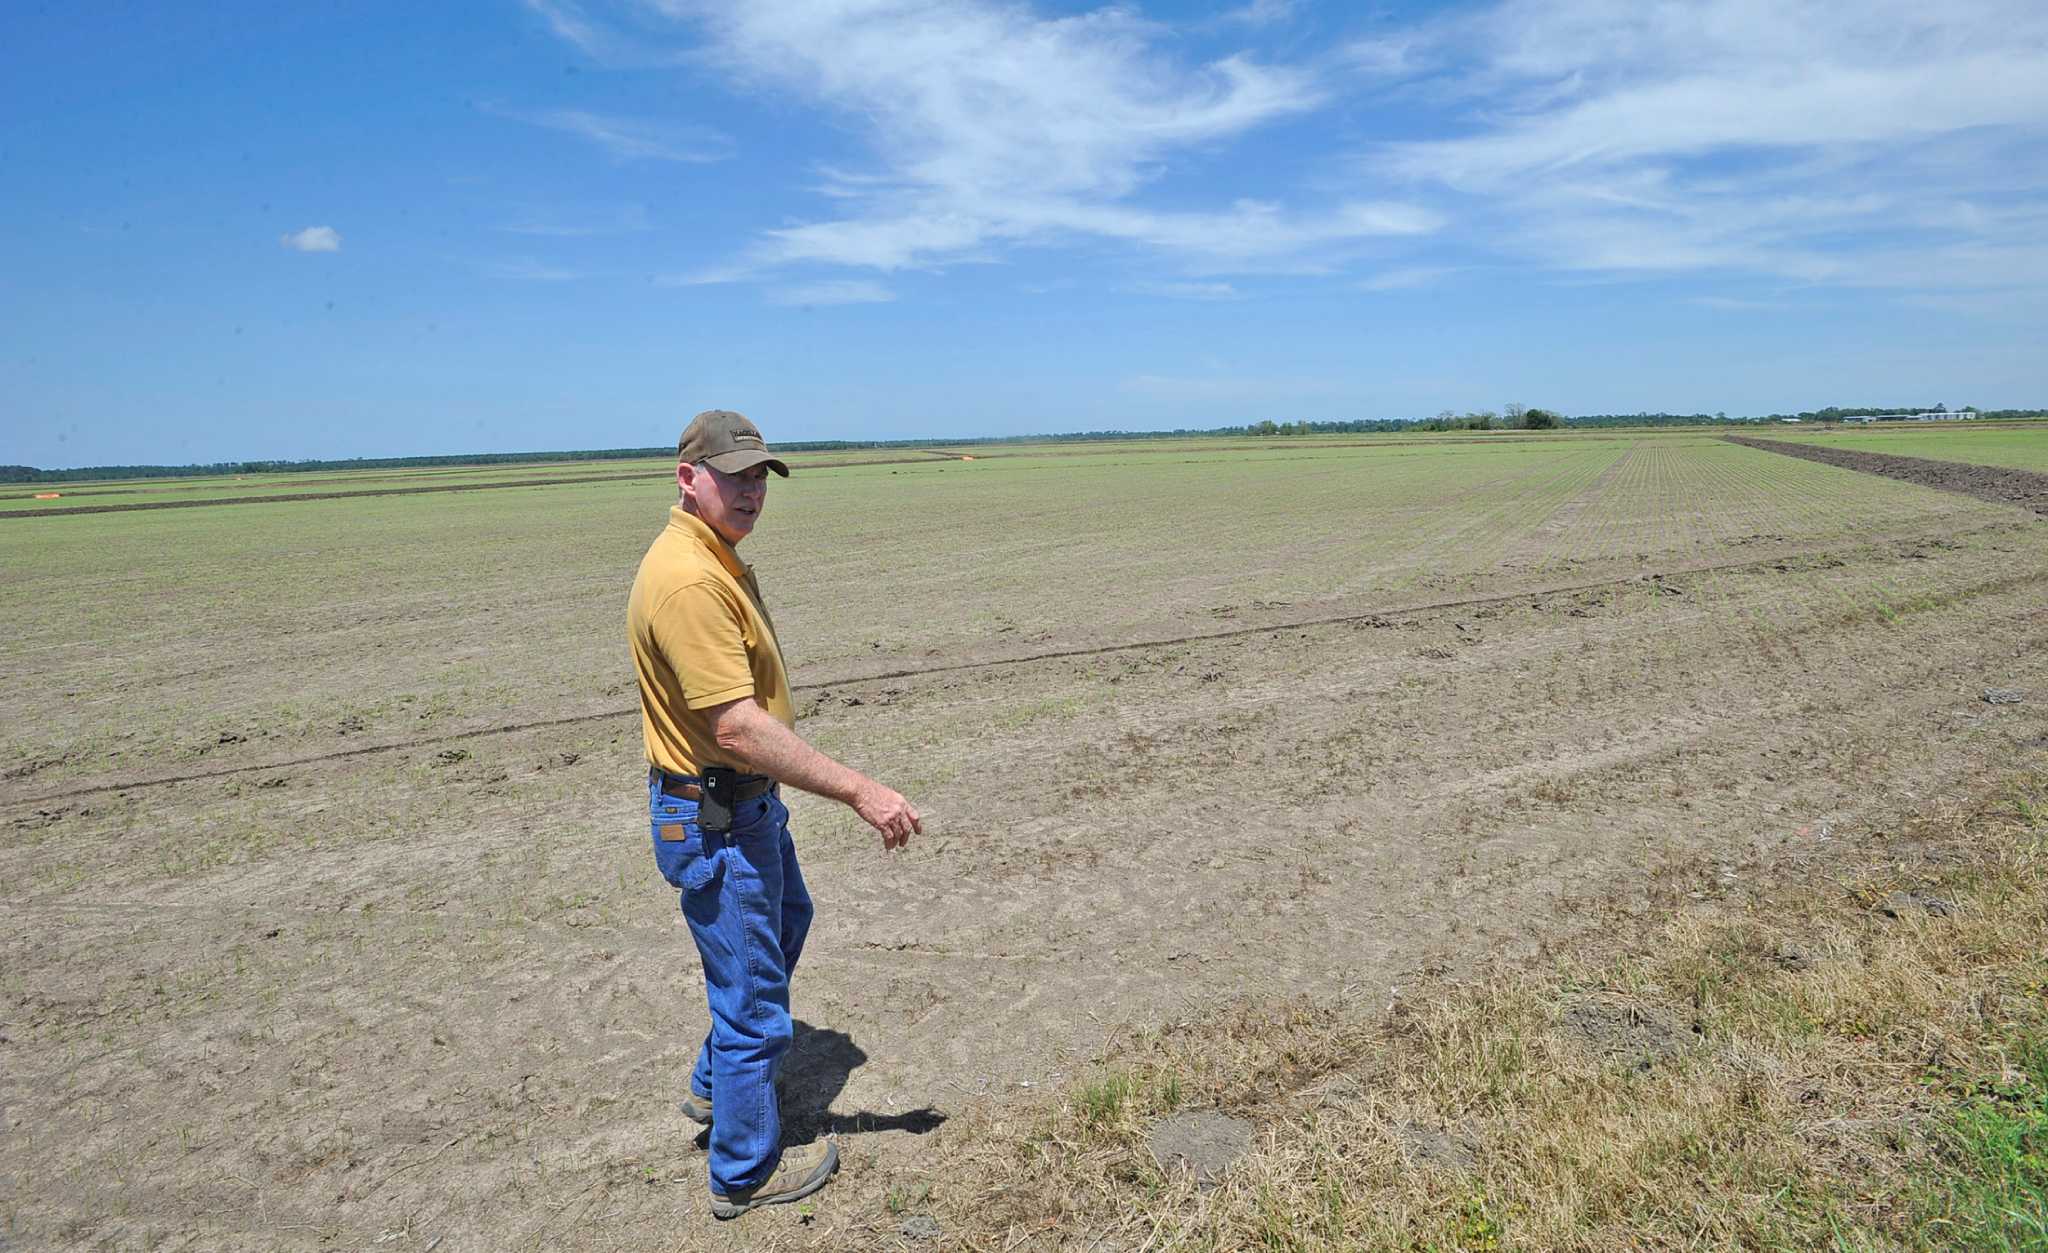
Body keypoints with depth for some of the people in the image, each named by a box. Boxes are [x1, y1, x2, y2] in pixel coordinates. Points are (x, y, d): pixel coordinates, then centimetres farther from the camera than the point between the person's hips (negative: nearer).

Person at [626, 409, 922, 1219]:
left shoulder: (716, 559, 7)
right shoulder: (689, 579, -27)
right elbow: (739, 728, -33)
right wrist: (857, 790, -31)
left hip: (747, 802, 11)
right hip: (713, 818, -11)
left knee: (785, 925, 29)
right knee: (752, 994, 5)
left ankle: (715, 1085, 48)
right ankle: (746, 1172, 28)